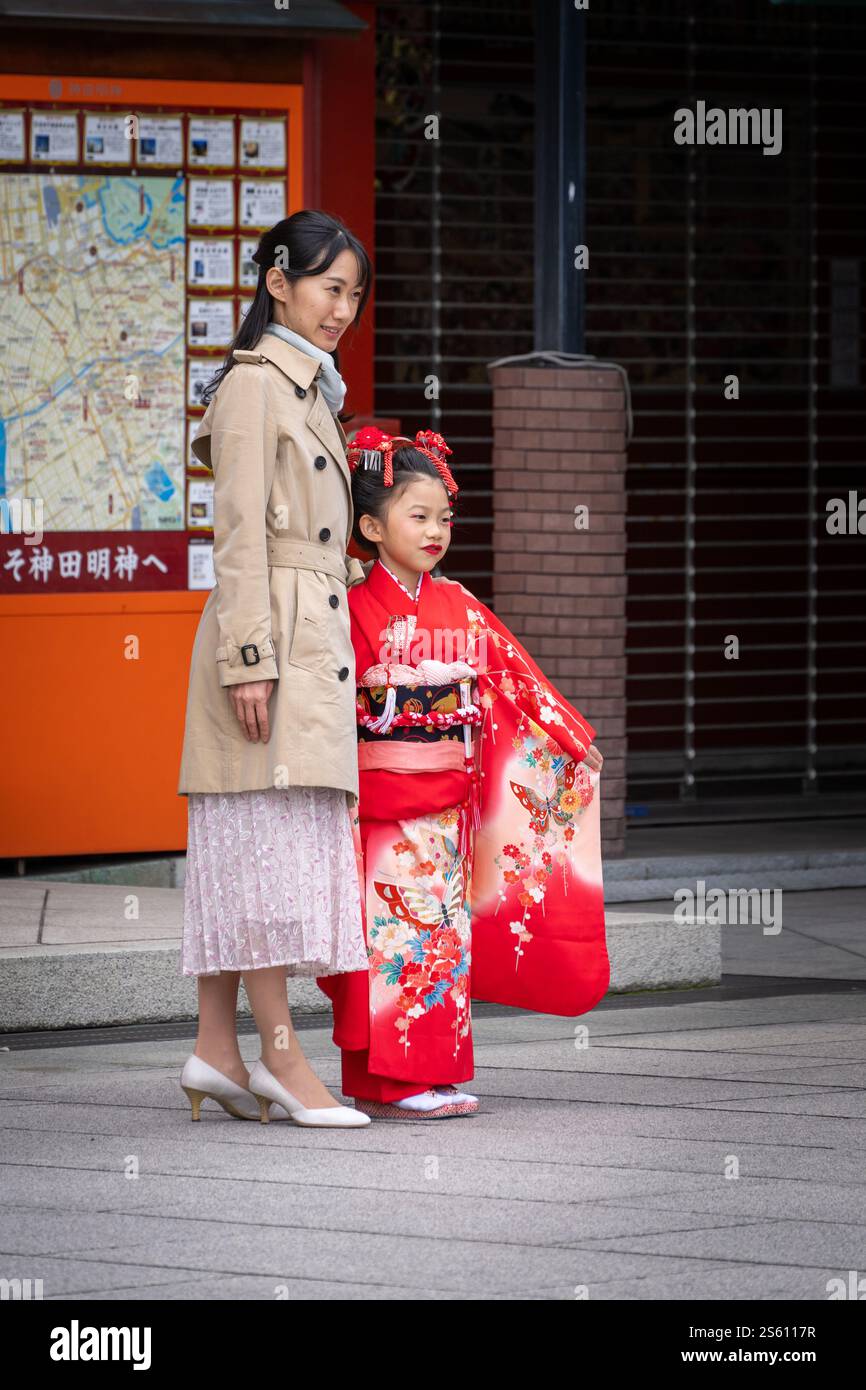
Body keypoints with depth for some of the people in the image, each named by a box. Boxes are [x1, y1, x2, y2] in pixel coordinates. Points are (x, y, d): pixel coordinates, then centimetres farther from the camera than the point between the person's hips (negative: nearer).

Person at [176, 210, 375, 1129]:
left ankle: (216, 1052, 8)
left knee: (245, 848, 7)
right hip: (269, 640, -10)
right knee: (268, 837, -9)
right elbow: (241, 536, -15)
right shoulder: (254, 386, -8)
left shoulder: (308, 391, 21)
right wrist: (249, 659, -20)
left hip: (311, 641, 10)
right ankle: (281, 1057, -9)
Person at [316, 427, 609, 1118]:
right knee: (395, 932, -6)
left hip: (447, 801, 6)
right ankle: (388, 1084, -3)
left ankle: (436, 1075, 12)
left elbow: (516, 671, 15)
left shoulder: (460, 607, 9)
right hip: (383, 800, -6)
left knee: (447, 931, 7)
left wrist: (574, 735, 16)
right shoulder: (358, 611, -7)